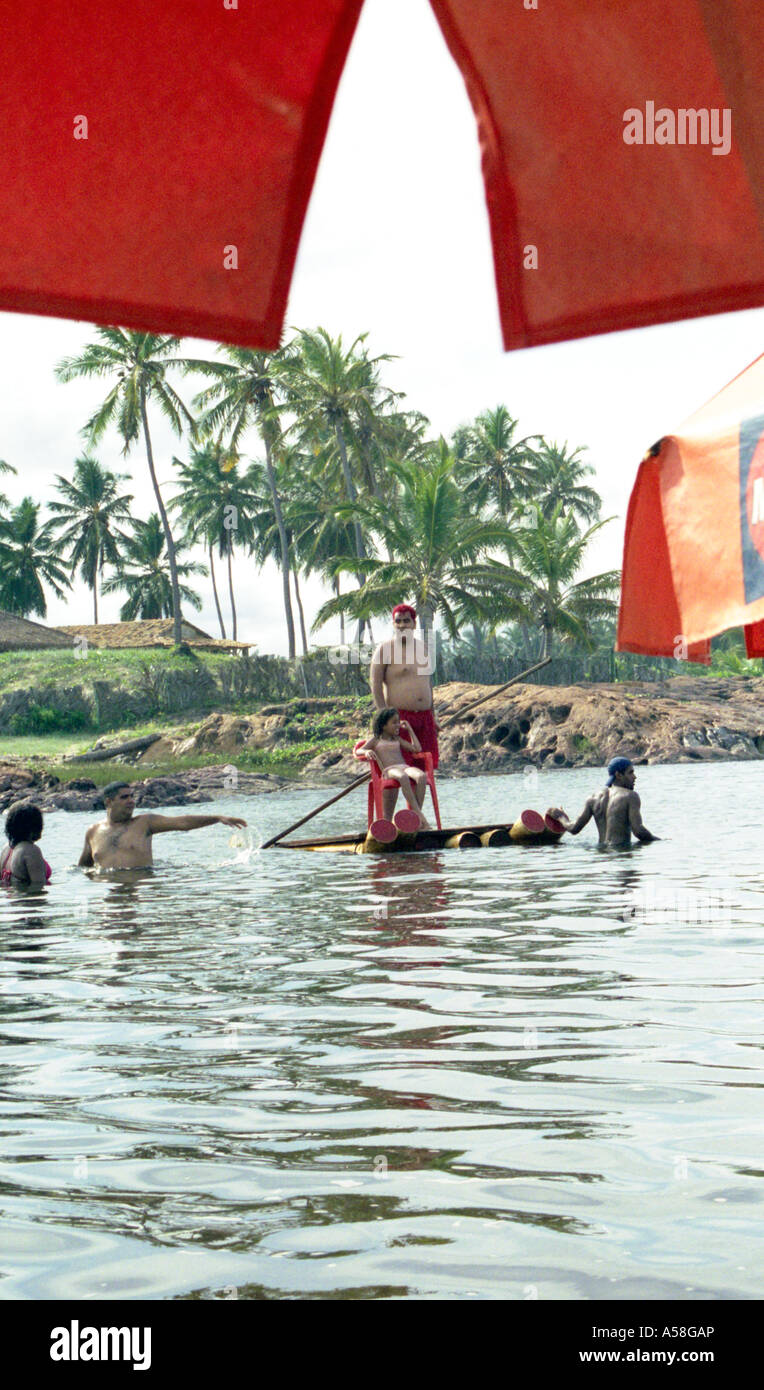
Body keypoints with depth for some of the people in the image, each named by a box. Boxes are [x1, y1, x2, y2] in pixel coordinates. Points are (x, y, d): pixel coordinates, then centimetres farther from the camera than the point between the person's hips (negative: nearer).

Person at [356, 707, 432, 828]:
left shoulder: (397, 740, 30)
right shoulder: (375, 740, 19)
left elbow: (417, 749, 22)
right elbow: (358, 751, 9)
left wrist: (409, 729, 28)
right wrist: (368, 751, -15)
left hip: (404, 767, 4)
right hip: (388, 770, -4)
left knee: (421, 776, -34)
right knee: (403, 777, -43)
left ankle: (416, 818, -31)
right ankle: (421, 817, -43)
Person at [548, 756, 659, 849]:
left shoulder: (594, 798, 13)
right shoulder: (630, 796, -3)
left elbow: (574, 829, 12)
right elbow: (638, 831, -13)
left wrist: (561, 817, 31)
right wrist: (656, 840, 2)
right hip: (621, 851, -6)